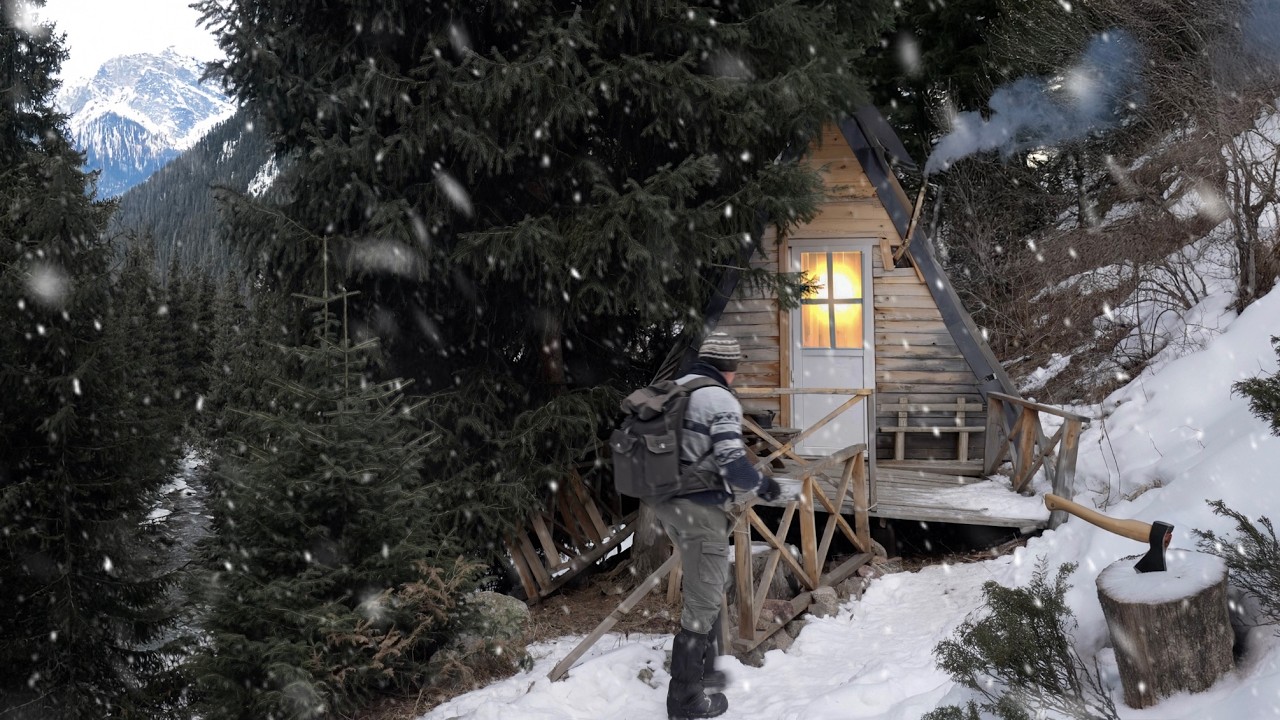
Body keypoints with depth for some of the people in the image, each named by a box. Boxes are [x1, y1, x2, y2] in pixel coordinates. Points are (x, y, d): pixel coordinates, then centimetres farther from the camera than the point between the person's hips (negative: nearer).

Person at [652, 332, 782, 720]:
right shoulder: (720, 399, -14)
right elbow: (733, 465, -21)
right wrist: (762, 485, -2)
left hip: (667, 501, 9)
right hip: (700, 509, -9)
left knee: (709, 583, 24)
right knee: (703, 600, 1)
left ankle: (704, 670, 36)